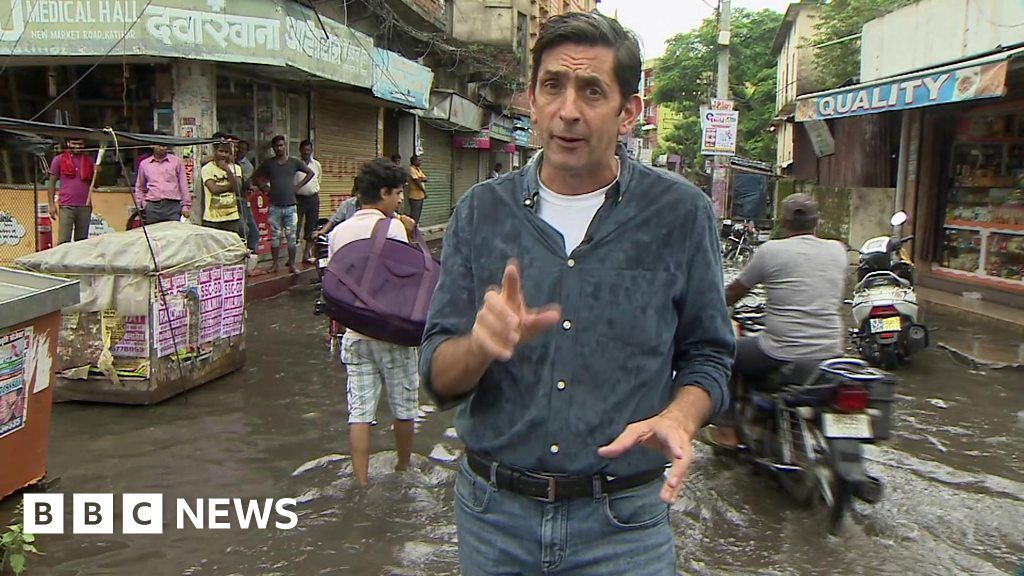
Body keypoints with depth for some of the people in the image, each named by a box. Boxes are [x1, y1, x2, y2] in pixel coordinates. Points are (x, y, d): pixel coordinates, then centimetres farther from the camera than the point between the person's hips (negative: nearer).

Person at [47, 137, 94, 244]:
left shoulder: (89, 161, 13)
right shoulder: (59, 159, 6)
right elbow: (52, 183, 7)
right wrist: (51, 205, 0)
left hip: (85, 207, 3)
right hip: (66, 206, -3)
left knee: (82, 242, 5)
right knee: (64, 241, -7)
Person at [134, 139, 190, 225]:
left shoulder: (176, 162, 9)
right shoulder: (144, 164, 15)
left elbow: (183, 185, 8)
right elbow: (139, 188, 24)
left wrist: (186, 206, 3)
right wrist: (140, 205, 13)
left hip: (173, 206, -2)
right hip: (152, 207, 2)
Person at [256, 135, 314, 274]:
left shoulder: (294, 162, 4)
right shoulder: (268, 163, 5)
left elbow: (310, 172, 13)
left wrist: (298, 185, 5)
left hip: (290, 205, 0)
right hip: (274, 206, 0)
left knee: (291, 236, 1)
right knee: (275, 236, 4)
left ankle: (292, 265, 8)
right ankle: (275, 264, 12)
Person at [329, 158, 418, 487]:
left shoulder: (338, 232, 7)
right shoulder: (393, 227, -9)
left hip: (355, 333, 4)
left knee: (359, 411, 5)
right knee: (403, 406, 14)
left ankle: (361, 482, 6)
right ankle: (403, 469, 30)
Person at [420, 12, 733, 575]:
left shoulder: (681, 213, -6)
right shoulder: (481, 210, -3)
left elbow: (706, 355, 2)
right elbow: (439, 377, -4)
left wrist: (678, 419, -18)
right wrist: (480, 344, -26)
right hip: (493, 512, 3)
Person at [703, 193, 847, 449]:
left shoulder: (771, 250, -8)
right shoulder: (838, 250, 5)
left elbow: (735, 291, 4)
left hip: (783, 355, -5)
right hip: (830, 352, 6)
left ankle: (728, 430, 20)